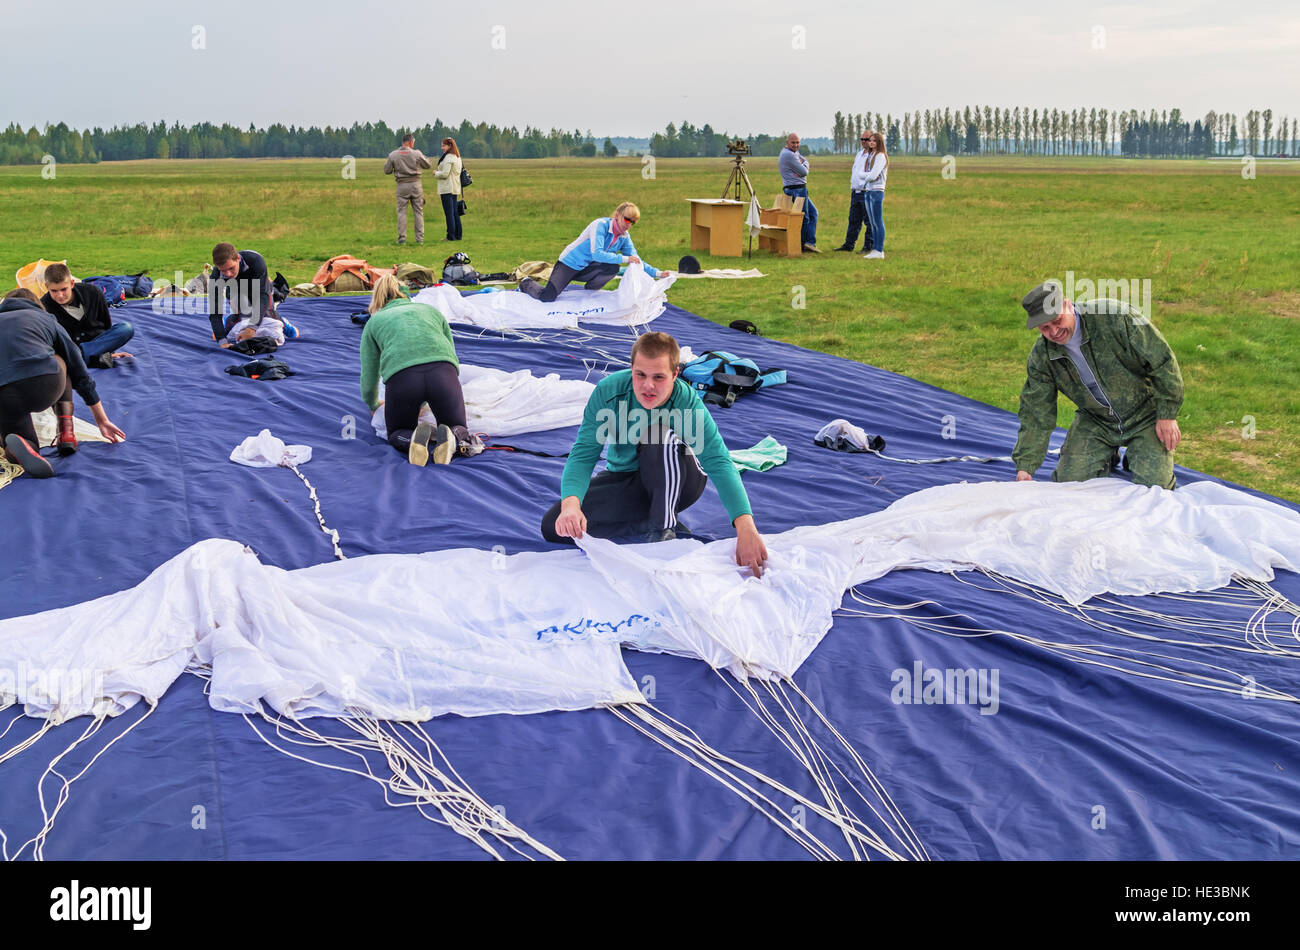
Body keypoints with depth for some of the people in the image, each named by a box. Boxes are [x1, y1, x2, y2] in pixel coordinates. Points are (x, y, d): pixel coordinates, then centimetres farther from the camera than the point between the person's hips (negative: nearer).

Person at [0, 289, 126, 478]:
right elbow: (80, 373, 29)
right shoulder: (45, 319, 27)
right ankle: (66, 431, 20)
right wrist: (102, 420, 38)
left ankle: (26, 445, -14)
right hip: (46, 388, 0)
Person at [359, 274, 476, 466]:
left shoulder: (374, 322, 27)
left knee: (396, 436, 22)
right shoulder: (431, 310, 32)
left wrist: (374, 405, 49)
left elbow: (369, 377, 29)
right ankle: (454, 438, -15)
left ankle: (415, 437, -13)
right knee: (458, 428, 21)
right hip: (443, 372, 1)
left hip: (401, 377, -1)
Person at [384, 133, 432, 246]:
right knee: (418, 212, 7)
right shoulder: (416, 153, -5)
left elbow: (387, 171, 2)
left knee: (401, 212, 5)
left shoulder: (393, 155, -3)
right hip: (416, 184, 0)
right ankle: (420, 238, 6)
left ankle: (402, 238, -1)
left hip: (402, 185, 0)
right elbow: (428, 165, 6)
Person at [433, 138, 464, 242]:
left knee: (449, 213, -7)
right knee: (455, 213, 12)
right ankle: (458, 235, 14)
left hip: (447, 189, -9)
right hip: (455, 189, 9)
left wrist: (436, 173, -2)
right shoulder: (458, 157, 15)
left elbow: (445, 174, -20)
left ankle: (451, 236, -7)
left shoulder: (448, 157, -14)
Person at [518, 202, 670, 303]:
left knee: (613, 268, -22)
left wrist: (657, 273, -7)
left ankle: (588, 293, 2)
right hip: (569, 263, -6)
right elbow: (597, 254, -33)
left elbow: (636, 261, 5)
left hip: (586, 270, 6)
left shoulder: (624, 238, 0)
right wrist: (624, 258, -34)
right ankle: (527, 284, 14)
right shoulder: (601, 225, -22)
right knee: (546, 299, -21)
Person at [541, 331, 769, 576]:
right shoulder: (608, 391, -21)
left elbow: (719, 463, -36)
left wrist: (745, 528, -50)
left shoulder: (688, 403, -27)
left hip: (675, 483, -3)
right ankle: (653, 518, -9)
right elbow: (583, 454, -24)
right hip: (624, 479, 3)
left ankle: (664, 527, -18)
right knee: (553, 526, -16)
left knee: (663, 437, -35)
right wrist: (570, 503, -45)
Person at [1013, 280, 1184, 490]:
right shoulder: (1041, 356, -11)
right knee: (1068, 482, -7)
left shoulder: (1115, 317, -24)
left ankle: (1136, 458, 21)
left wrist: (1168, 414, -15)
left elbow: (1162, 362, -17)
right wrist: (1025, 466, -15)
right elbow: (1035, 414, -7)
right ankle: (1107, 458, 24)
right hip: (1095, 421, 3)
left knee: (1155, 485, -15)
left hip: (1145, 417, -3)